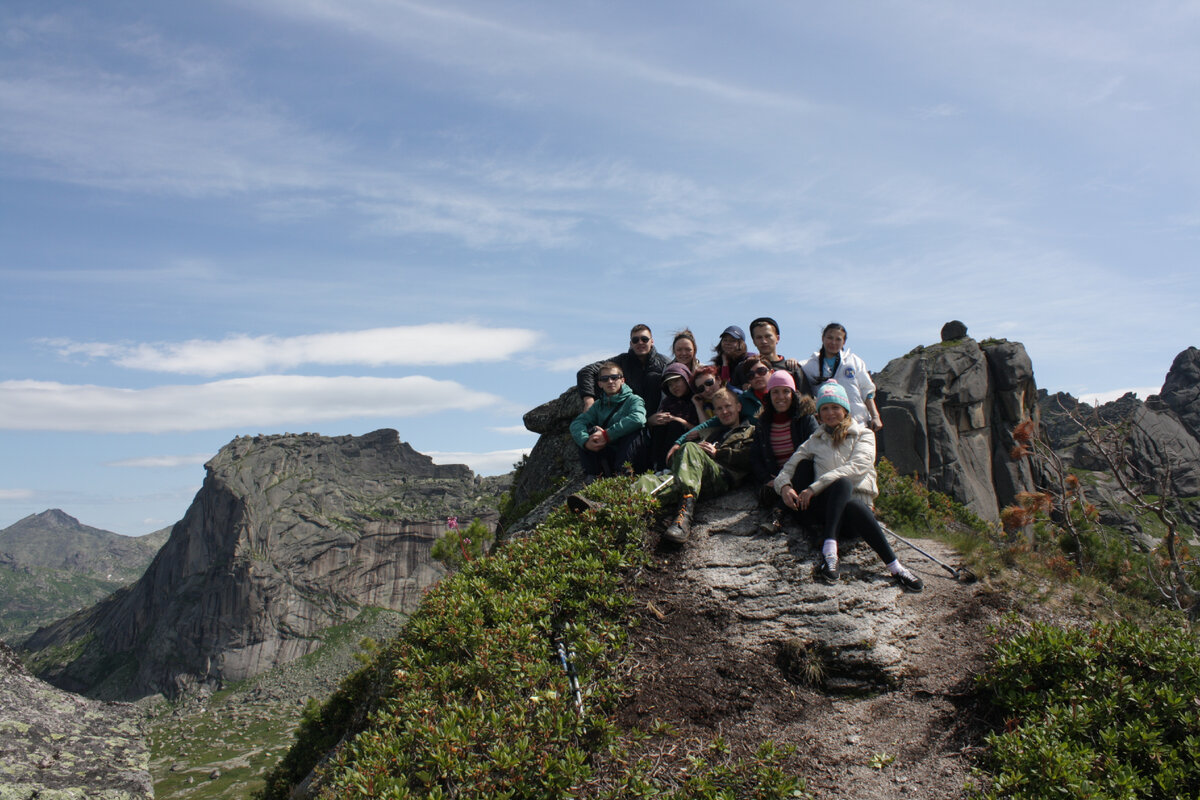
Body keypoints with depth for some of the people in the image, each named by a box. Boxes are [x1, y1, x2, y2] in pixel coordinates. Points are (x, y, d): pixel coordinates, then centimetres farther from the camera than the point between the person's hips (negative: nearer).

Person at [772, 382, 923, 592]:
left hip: (859, 502, -1)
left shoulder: (863, 434, 14)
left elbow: (858, 466, -5)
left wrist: (815, 487, -15)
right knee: (843, 483, -34)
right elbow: (788, 468, 15)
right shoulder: (815, 441, 23)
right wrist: (784, 486, -12)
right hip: (826, 507, 1)